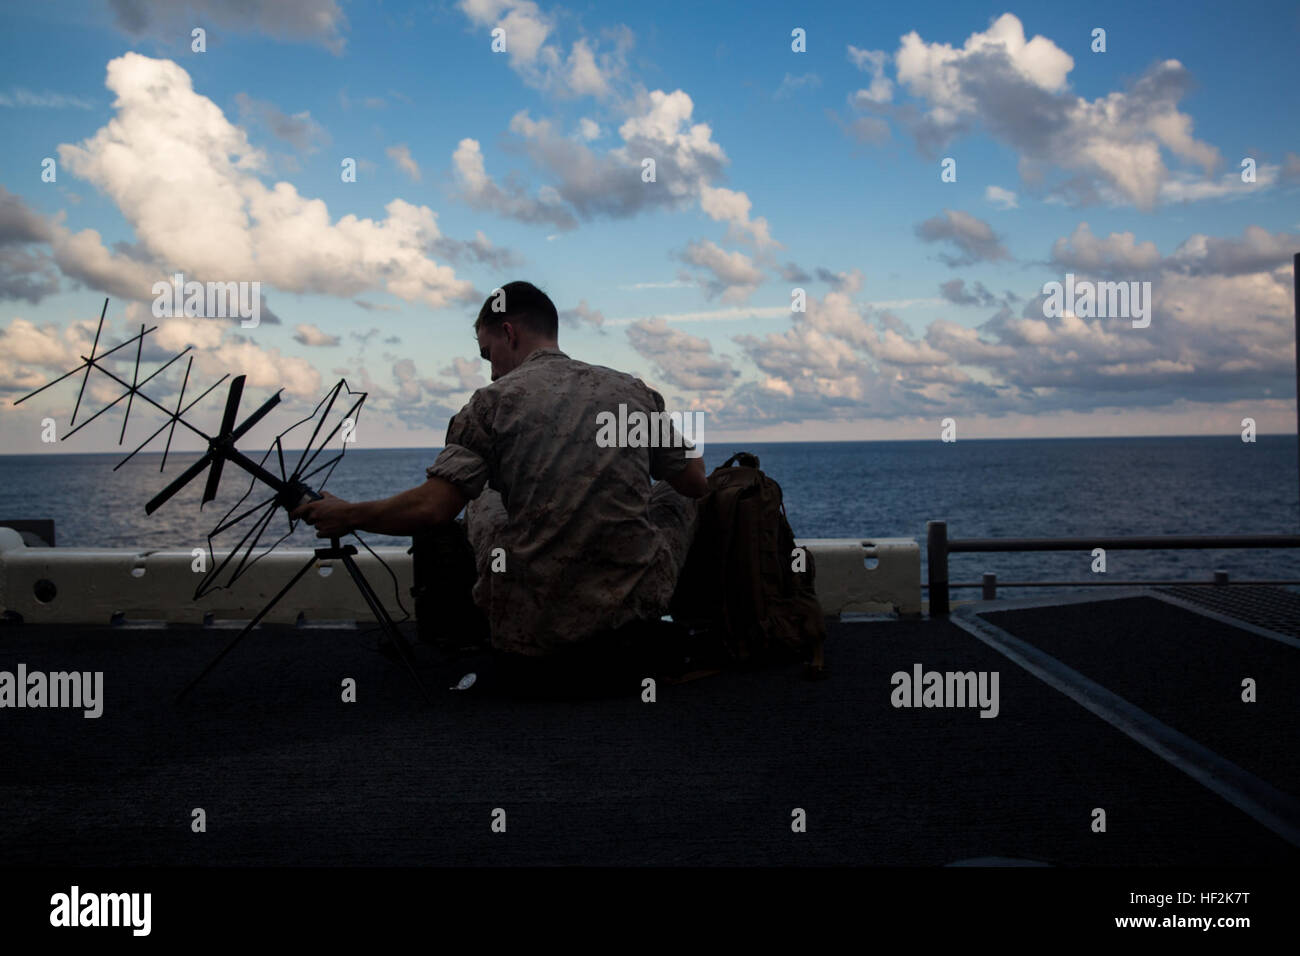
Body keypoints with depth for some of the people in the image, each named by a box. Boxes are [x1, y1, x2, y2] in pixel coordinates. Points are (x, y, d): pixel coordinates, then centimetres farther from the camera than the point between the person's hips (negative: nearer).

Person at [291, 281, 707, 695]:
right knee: (674, 497, 31)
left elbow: (430, 508, -9)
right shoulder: (634, 391, 7)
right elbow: (695, 483, 16)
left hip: (532, 626, -1)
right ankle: (631, 645, 24)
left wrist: (345, 516, 8)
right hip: (633, 610, 1)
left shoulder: (494, 401, -1)